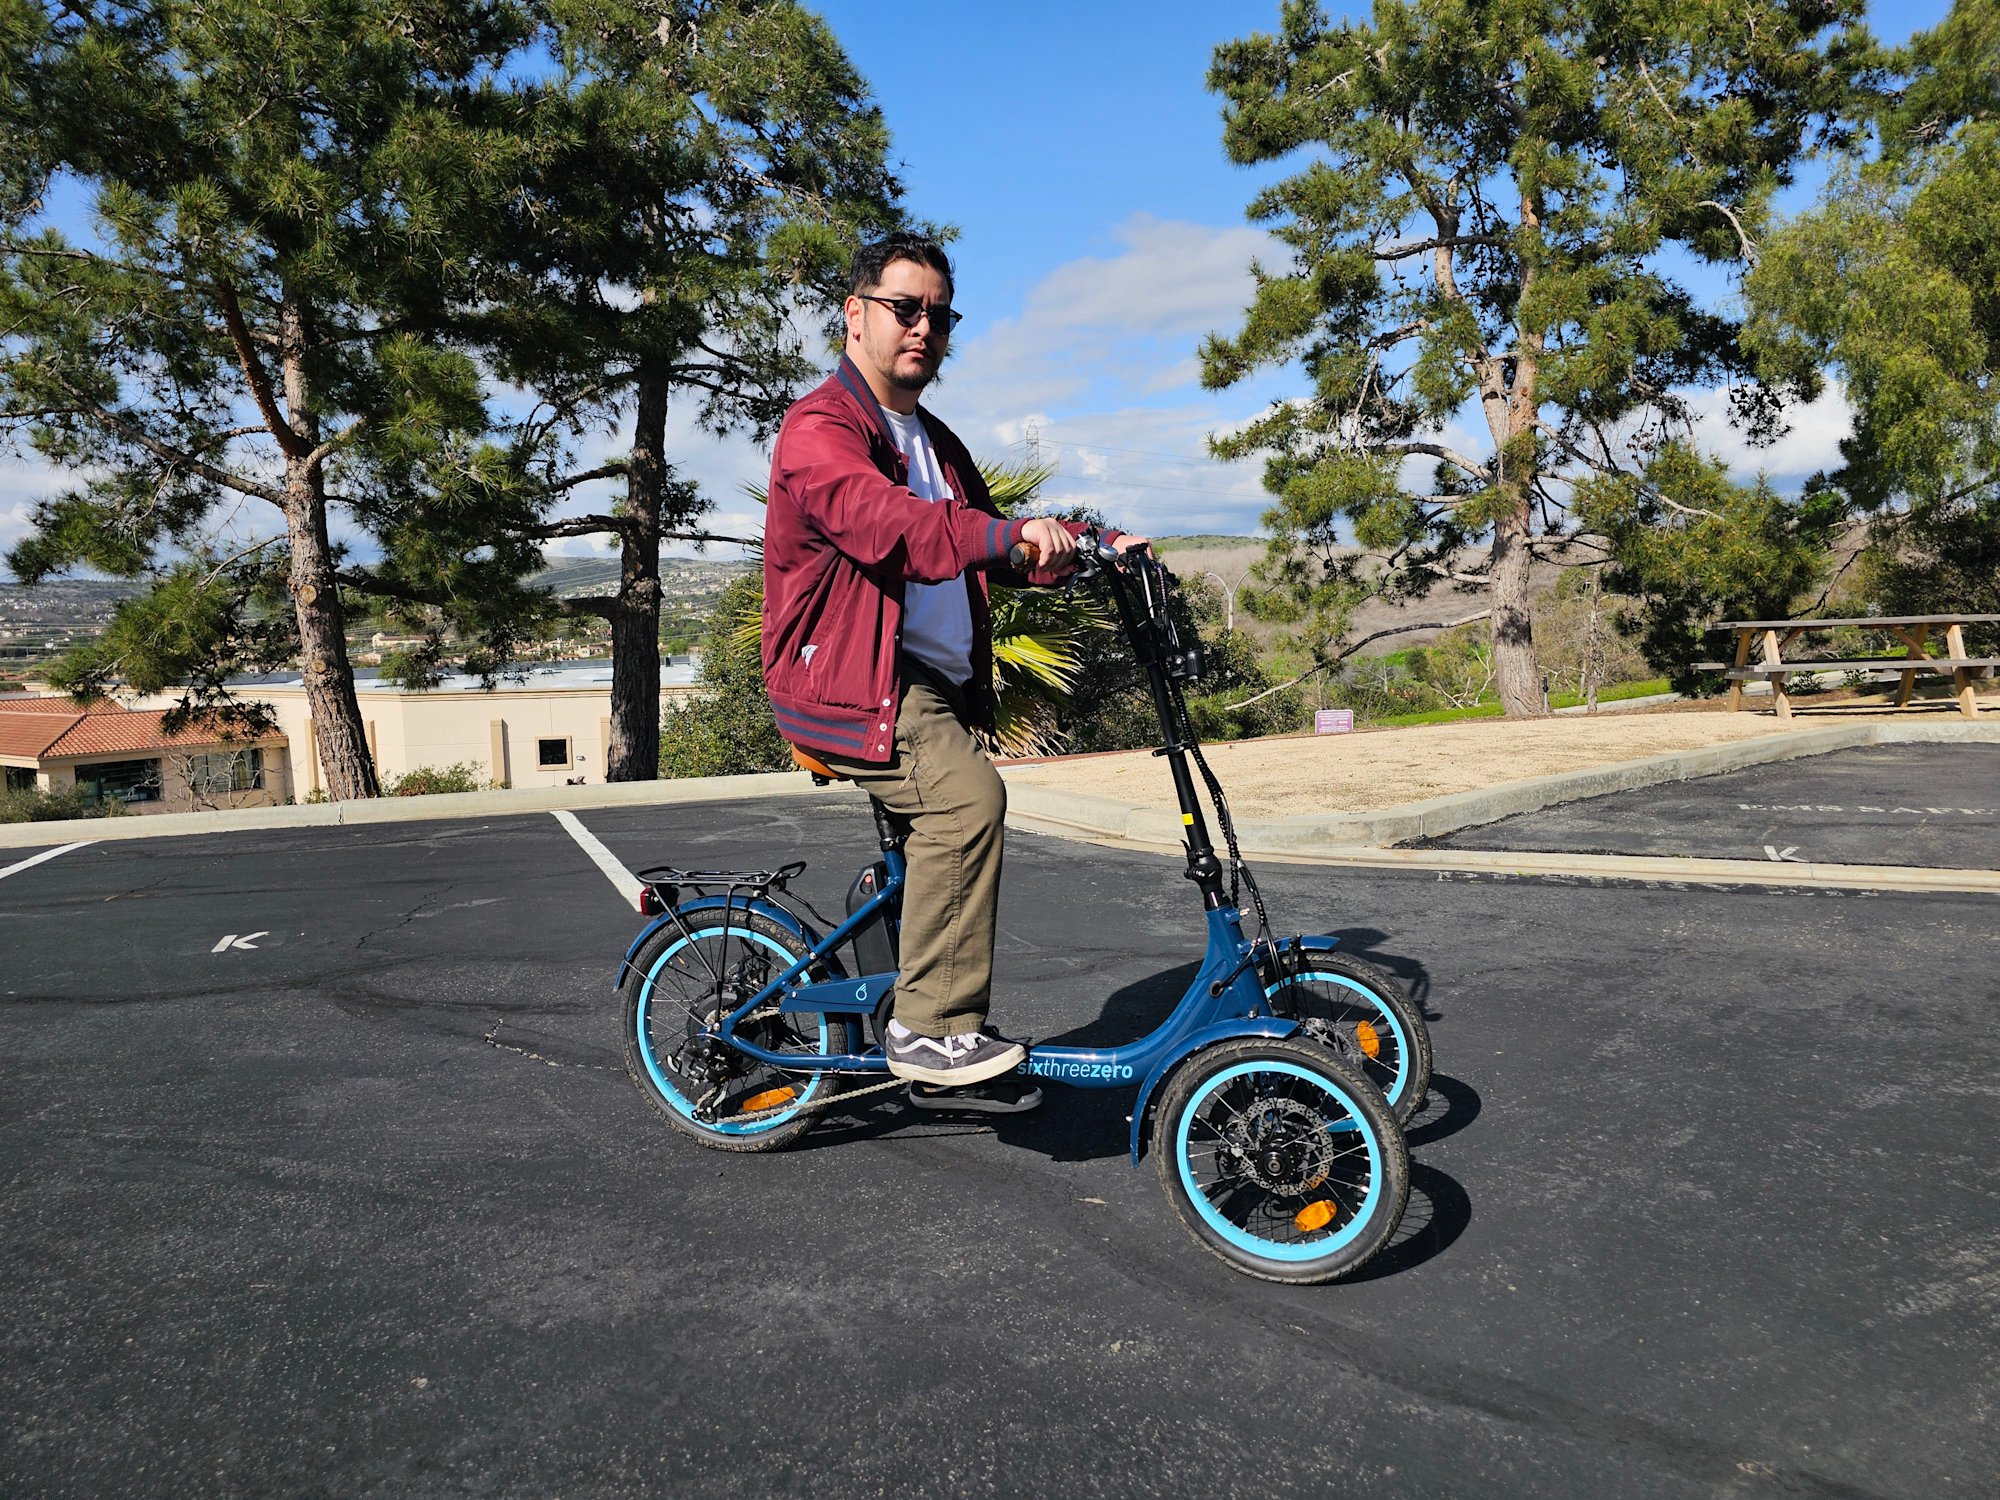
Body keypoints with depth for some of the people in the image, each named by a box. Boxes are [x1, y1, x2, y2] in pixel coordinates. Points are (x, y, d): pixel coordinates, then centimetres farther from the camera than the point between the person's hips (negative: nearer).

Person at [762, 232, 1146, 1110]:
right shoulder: (819, 429, -10)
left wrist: (1093, 546, 3)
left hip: (937, 686, 10)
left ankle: (942, 1063, 27)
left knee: (942, 842, 12)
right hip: (849, 681, -9)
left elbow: (984, 546, 21)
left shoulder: (935, 444, 21)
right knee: (967, 798, -31)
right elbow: (888, 523, -30)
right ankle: (933, 1029, -22)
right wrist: (1014, 535, -45)